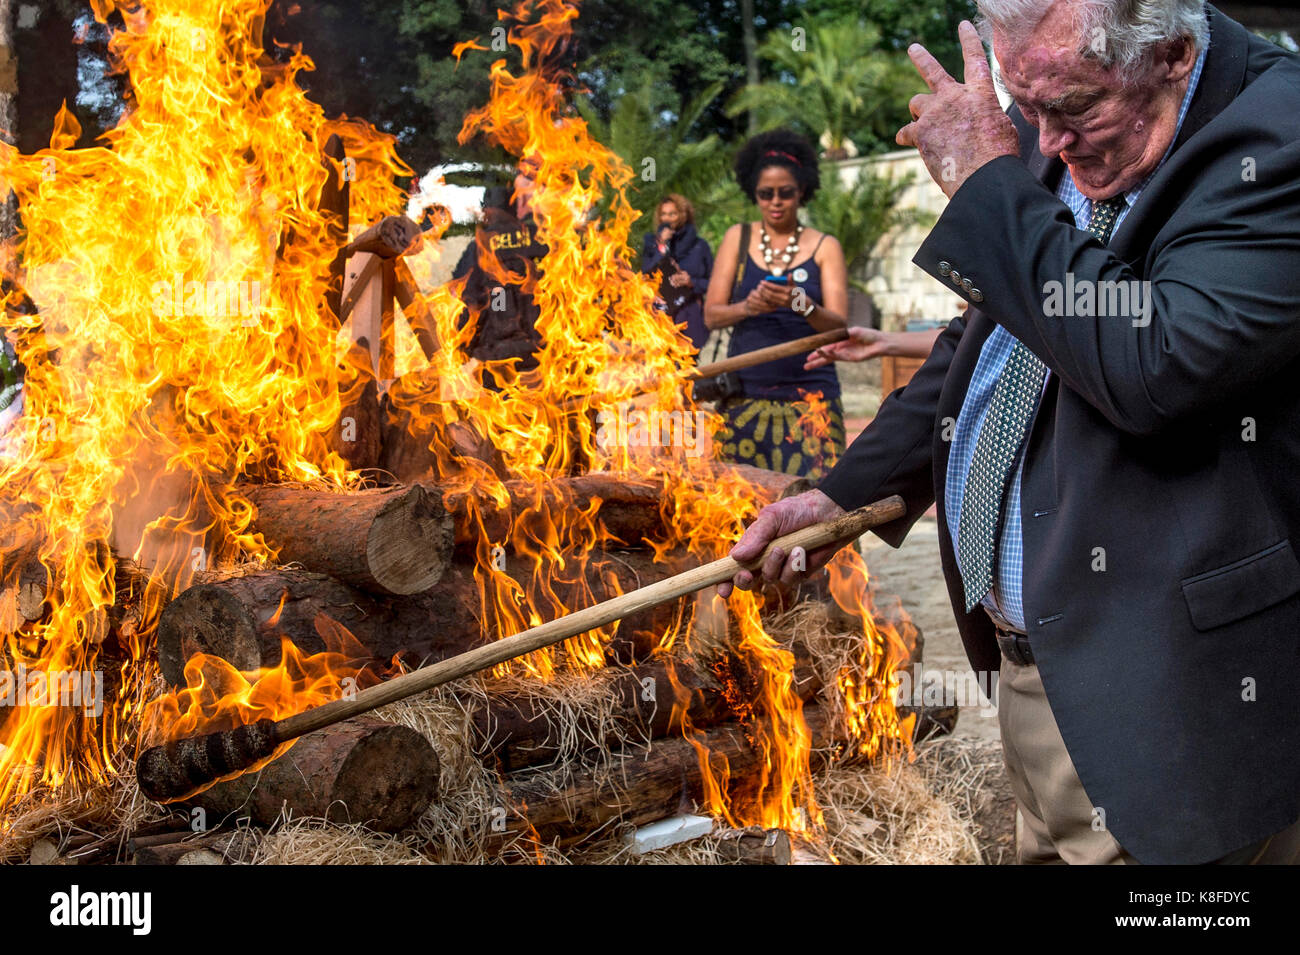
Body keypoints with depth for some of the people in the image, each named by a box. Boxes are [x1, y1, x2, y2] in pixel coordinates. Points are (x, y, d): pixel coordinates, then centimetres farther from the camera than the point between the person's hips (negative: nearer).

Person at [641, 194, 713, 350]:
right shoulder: (652, 242, 12)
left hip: (689, 319, 0)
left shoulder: (699, 245, 8)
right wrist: (662, 248, -7)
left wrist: (693, 282, -10)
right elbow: (646, 275, -2)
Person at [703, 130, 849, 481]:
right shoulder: (738, 239, 11)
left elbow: (839, 326, -2)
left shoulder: (824, 247, 7)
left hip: (808, 395, -1)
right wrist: (747, 307, -16)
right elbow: (711, 314, 5)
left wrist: (802, 305, -22)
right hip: (745, 395, 2)